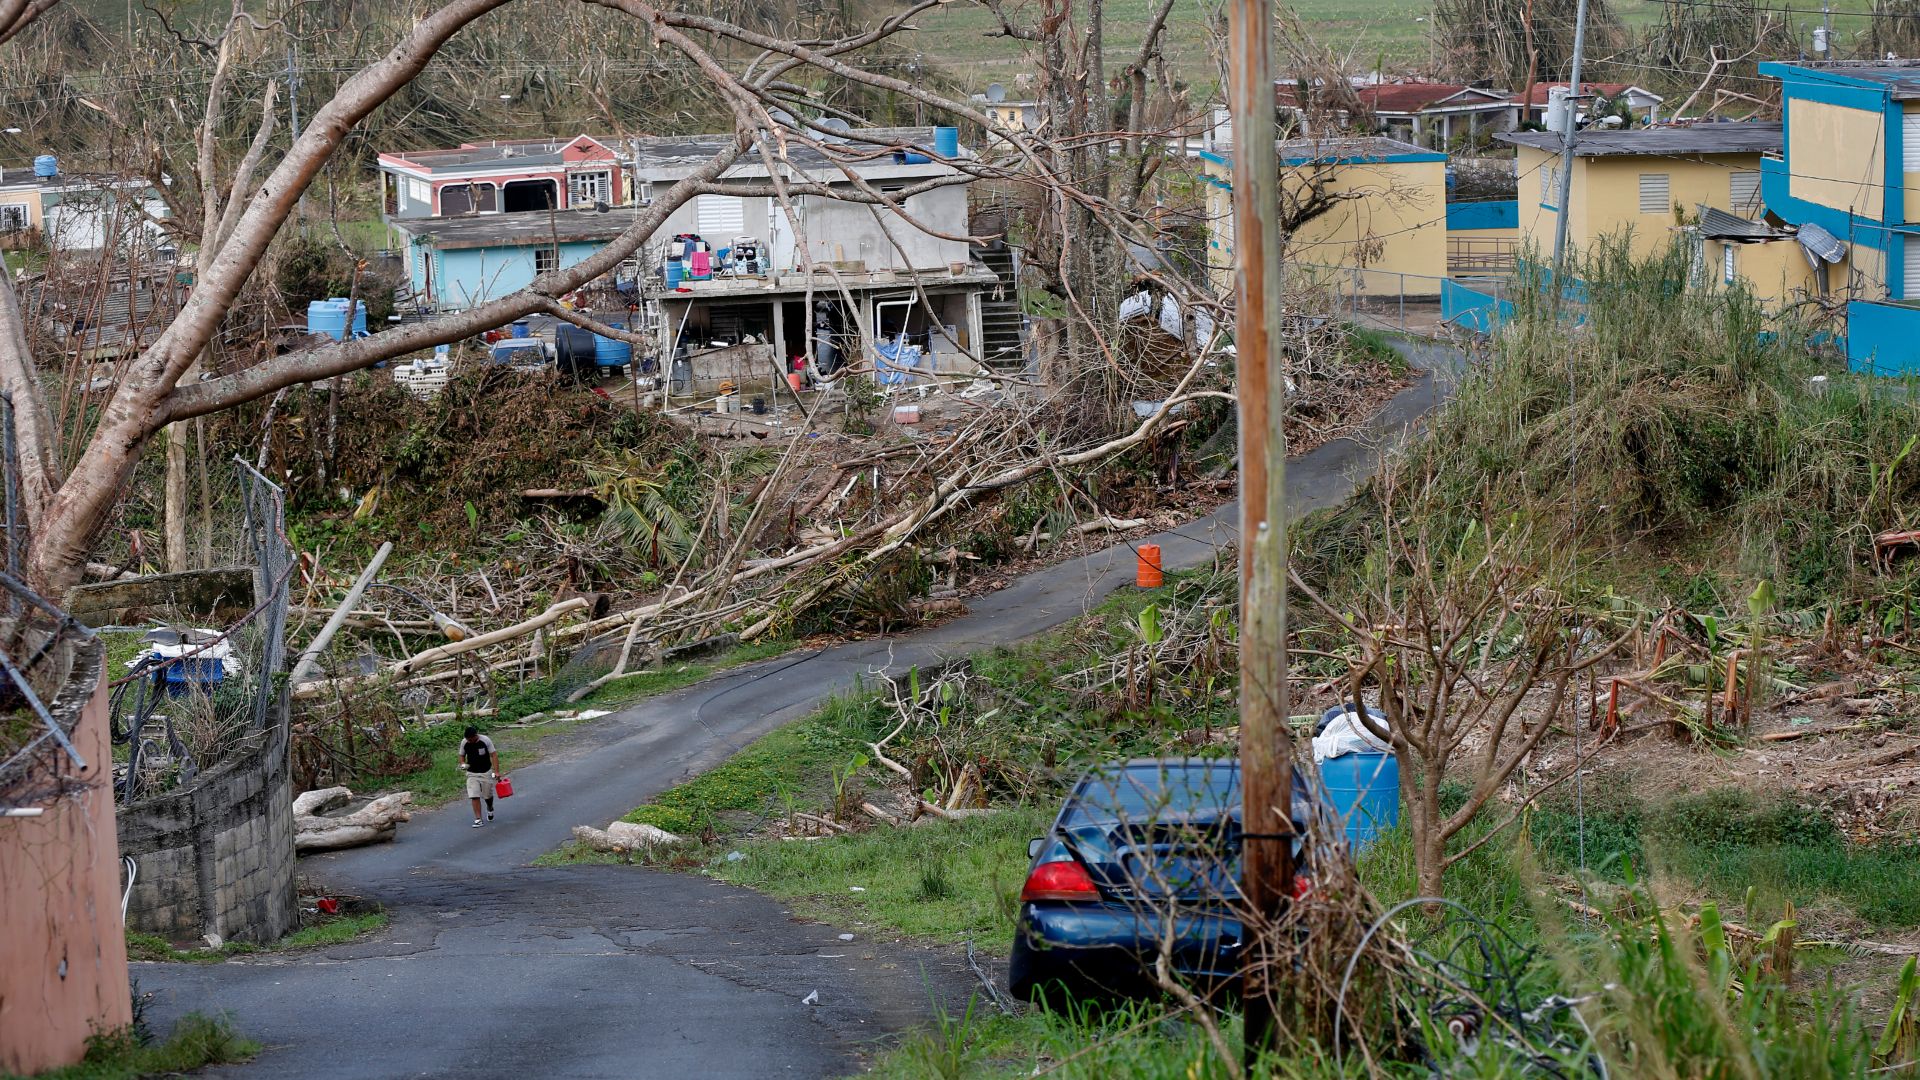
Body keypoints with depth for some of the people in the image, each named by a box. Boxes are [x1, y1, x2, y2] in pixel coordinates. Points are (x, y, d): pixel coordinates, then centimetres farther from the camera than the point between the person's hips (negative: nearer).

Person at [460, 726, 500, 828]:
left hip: (486, 772, -1)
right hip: (472, 773, 1)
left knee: (488, 795, 11)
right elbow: (462, 755, 9)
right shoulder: (464, 743, -7)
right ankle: (478, 819, -7)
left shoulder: (485, 741, -14)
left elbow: (494, 755, -11)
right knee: (474, 796, -11)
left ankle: (490, 809, 43)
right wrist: (463, 764, -14)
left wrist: (496, 771, -16)